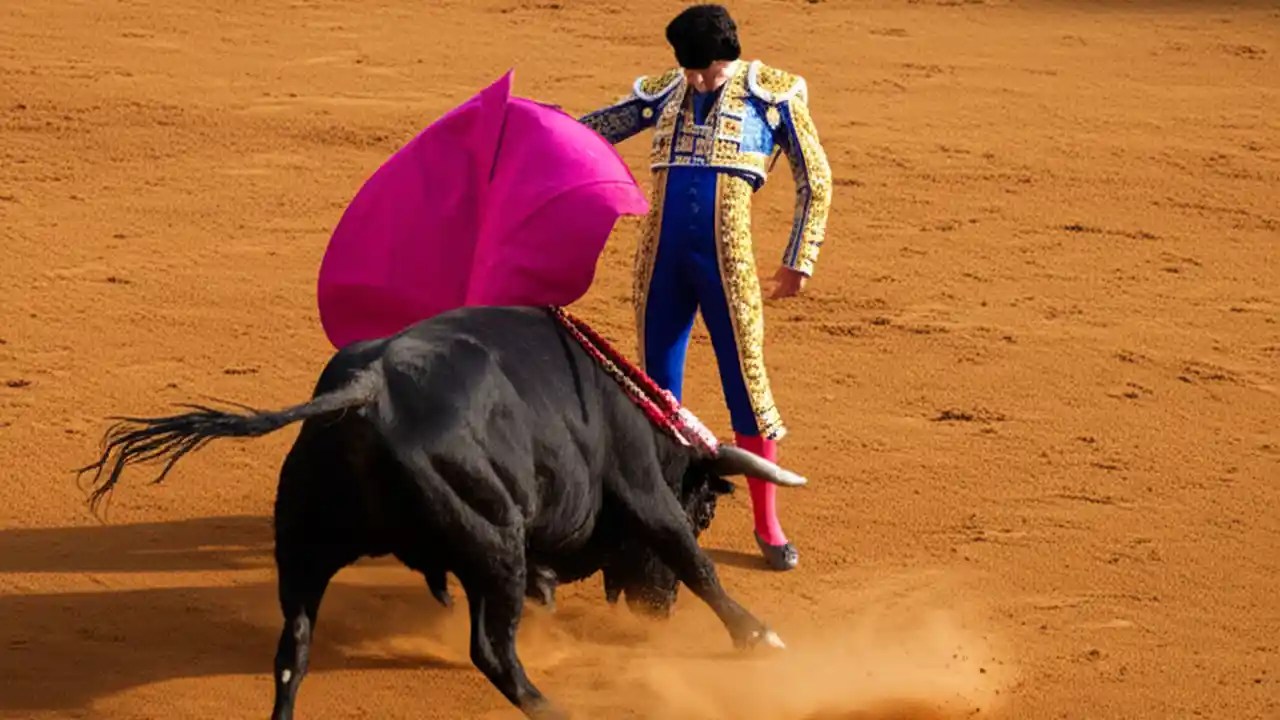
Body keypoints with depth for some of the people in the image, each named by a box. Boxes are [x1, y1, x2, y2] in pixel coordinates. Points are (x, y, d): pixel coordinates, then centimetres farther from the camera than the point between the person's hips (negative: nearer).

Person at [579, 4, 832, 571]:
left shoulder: (771, 93, 4)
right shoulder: (662, 93, 13)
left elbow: (815, 180, 7)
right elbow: (587, 133, 19)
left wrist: (798, 262, 4)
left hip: (725, 255, -3)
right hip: (661, 255, 4)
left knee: (747, 381, -2)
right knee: (657, 387, 7)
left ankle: (767, 523, 8)